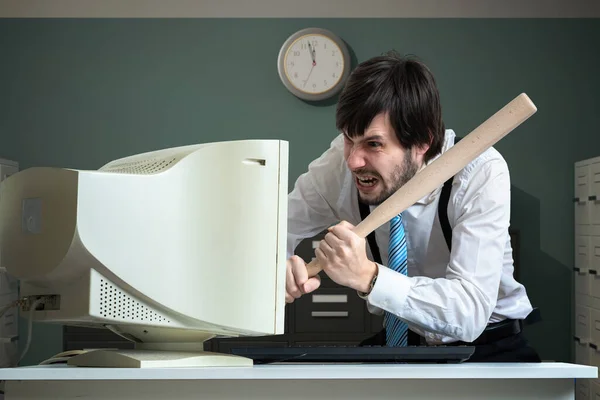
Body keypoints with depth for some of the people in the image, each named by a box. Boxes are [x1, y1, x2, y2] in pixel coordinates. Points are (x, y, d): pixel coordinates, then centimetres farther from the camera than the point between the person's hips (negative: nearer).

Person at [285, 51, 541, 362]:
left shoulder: (481, 172, -23)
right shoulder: (341, 163, -13)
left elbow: (470, 313, -31)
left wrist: (367, 276, -43)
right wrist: (279, 270, -30)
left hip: (489, 348, -1)